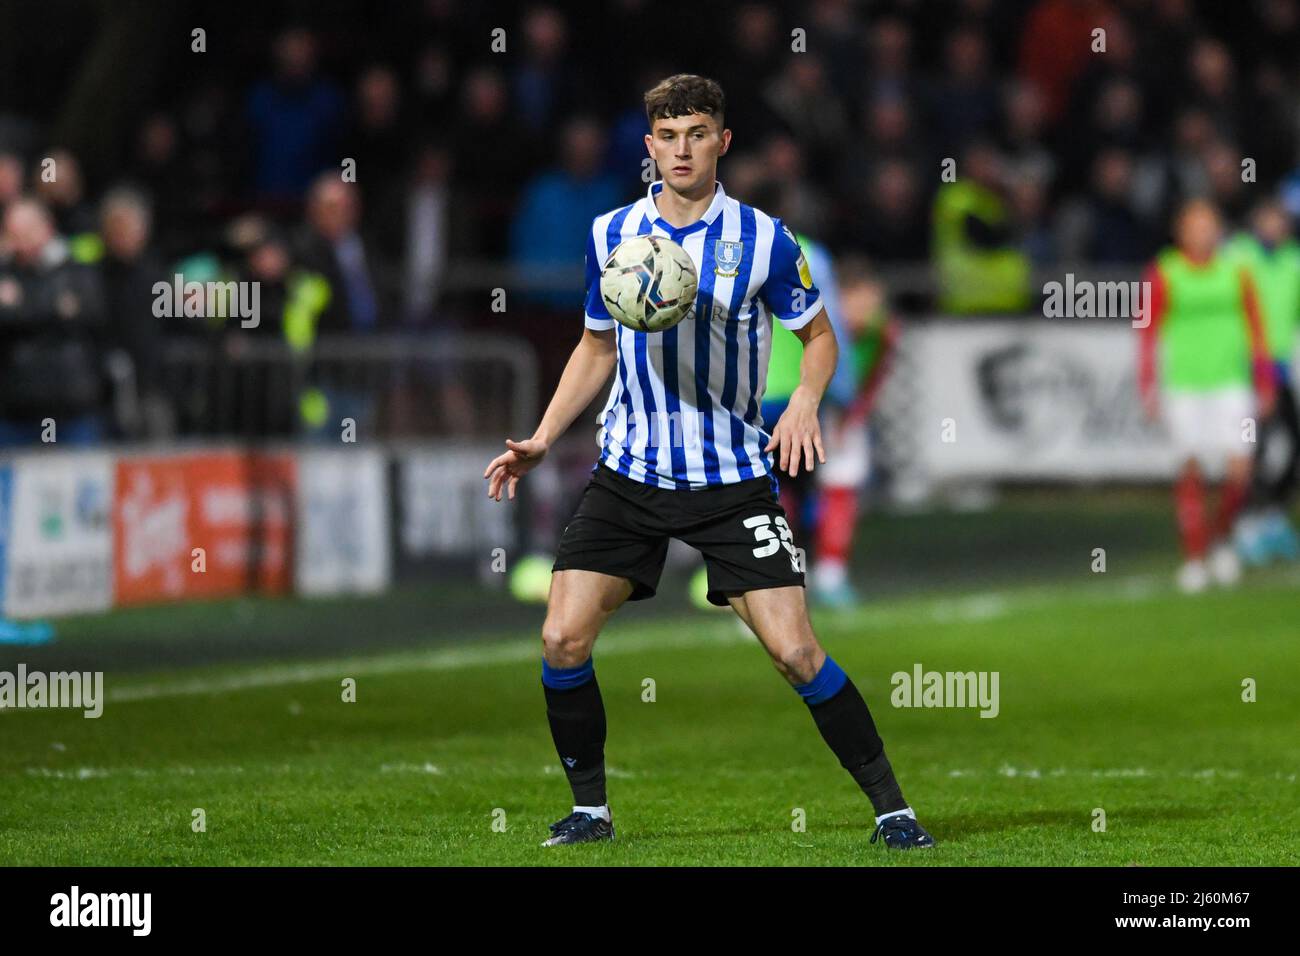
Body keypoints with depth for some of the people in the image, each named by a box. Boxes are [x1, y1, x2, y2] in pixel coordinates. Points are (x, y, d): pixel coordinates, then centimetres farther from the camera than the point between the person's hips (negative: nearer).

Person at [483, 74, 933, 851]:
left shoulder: (763, 240, -6)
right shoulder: (612, 234, 4)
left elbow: (820, 335, 5)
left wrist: (805, 401, -15)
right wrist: (542, 439, 8)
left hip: (733, 478, -3)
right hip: (628, 473, 3)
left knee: (794, 649, -10)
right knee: (563, 640, -8)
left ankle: (891, 808, 1)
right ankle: (590, 808, 10)